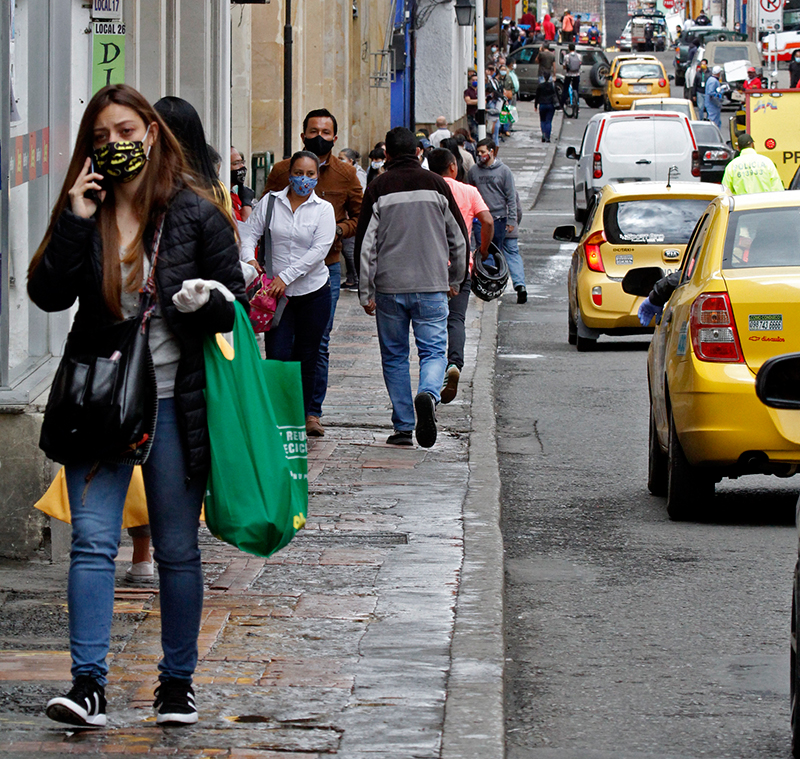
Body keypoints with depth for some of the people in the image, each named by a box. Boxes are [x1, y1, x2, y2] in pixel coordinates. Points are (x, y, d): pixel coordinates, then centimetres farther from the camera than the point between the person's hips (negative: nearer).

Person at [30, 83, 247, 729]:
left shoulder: (195, 213, -1)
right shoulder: (83, 210, 5)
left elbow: (236, 306, 2)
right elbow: (48, 295, -4)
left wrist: (208, 300, -20)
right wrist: (75, 223, -12)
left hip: (174, 402, -1)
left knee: (177, 549, 7)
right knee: (93, 541, -8)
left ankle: (178, 681, 18)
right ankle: (88, 684, -10)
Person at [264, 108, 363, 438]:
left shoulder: (346, 174, 6)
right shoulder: (282, 171, 4)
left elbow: (360, 215, 12)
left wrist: (339, 229, -7)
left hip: (327, 267, 0)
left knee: (319, 343, 0)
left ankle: (312, 411, 7)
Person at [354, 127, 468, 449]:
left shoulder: (378, 189, -1)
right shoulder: (436, 185, 2)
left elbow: (365, 244, -3)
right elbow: (459, 238, 8)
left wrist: (366, 292, 3)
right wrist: (455, 278, 22)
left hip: (389, 288, 0)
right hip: (432, 285, 0)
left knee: (394, 356, 10)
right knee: (434, 350, 4)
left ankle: (403, 427, 8)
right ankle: (428, 394, -27)